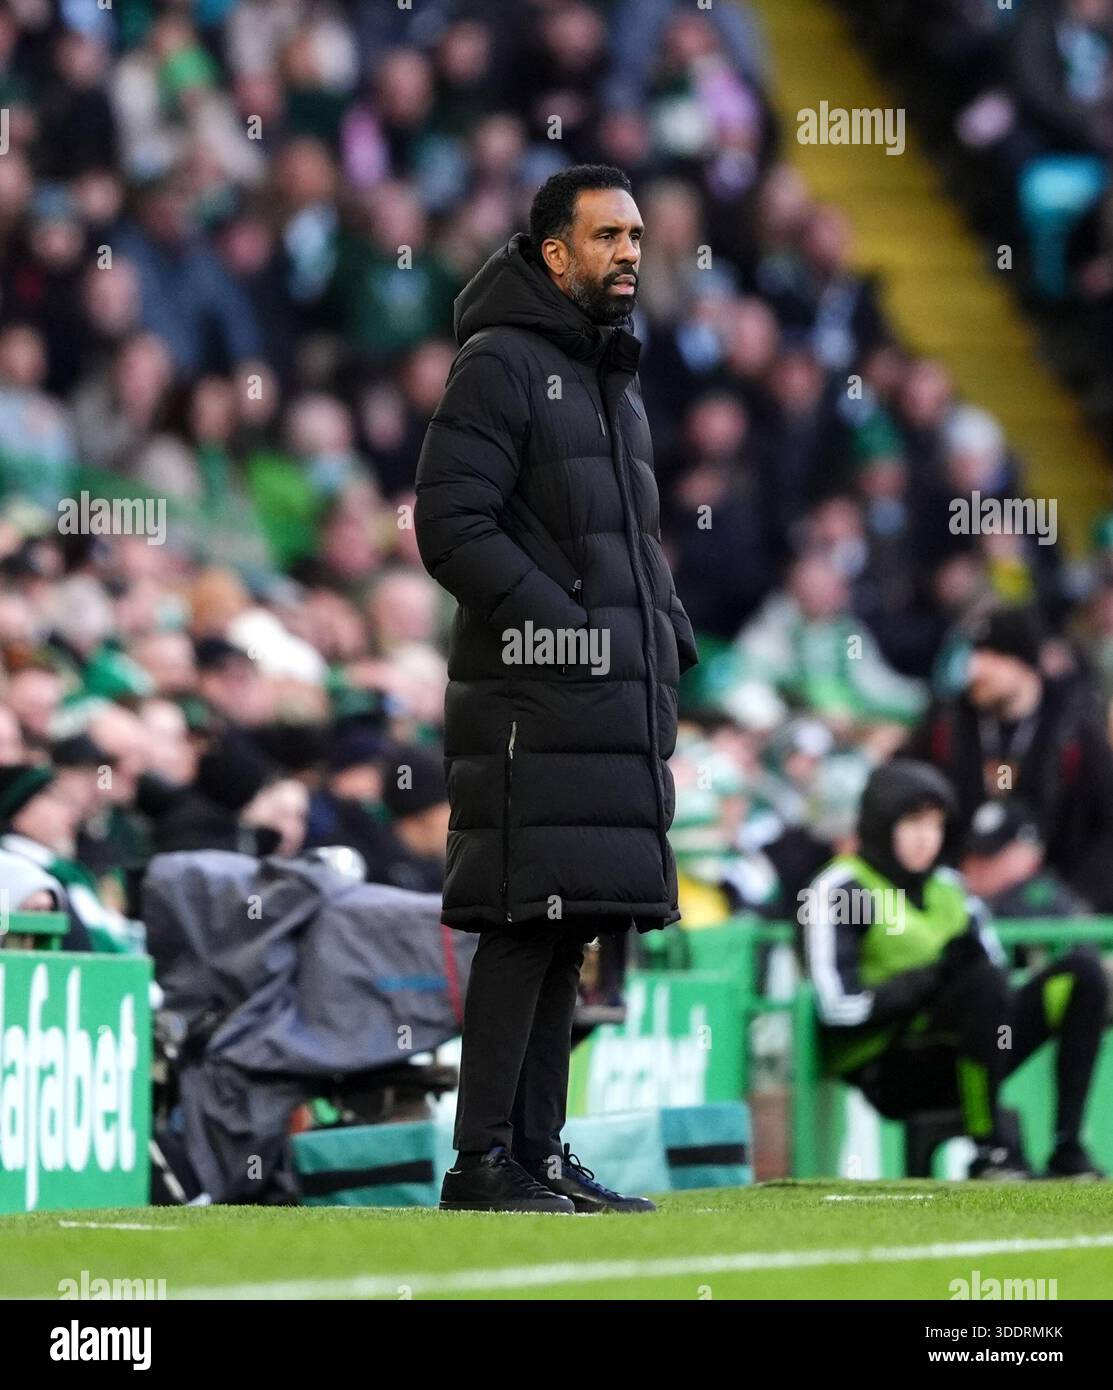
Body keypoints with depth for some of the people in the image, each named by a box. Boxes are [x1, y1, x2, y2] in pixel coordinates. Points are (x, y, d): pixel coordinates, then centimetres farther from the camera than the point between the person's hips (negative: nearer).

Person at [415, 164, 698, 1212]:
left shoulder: (616, 382, 21)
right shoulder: (500, 364, -6)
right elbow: (451, 526, -15)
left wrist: (673, 634, 12)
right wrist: (564, 628, -19)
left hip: (613, 706, 9)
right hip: (532, 701, -9)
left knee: (569, 929, 8)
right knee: (525, 924, -12)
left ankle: (537, 1155, 11)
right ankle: (483, 1164, -11)